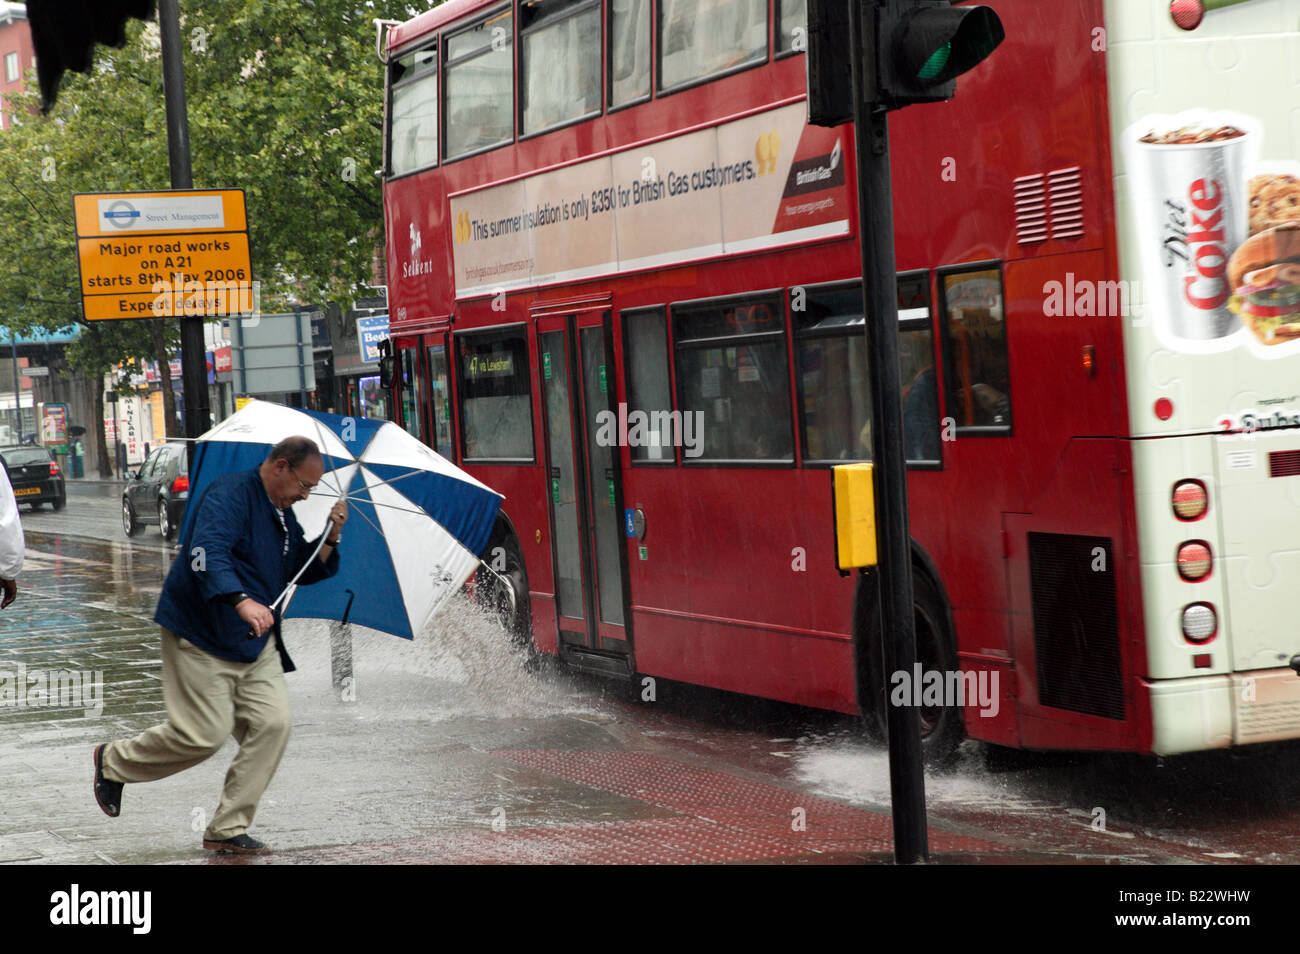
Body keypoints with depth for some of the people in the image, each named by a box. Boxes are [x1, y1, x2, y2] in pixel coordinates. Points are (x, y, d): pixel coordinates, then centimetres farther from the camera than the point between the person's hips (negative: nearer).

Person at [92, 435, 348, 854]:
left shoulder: (282, 514, 13)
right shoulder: (230, 494, -16)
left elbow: (305, 571, 21)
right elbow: (208, 552, -32)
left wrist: (330, 536, 2)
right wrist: (241, 600, -46)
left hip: (255, 644, 9)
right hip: (201, 637, -9)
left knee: (273, 724, -5)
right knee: (205, 733, -9)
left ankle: (228, 829, 4)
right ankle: (113, 761, 17)